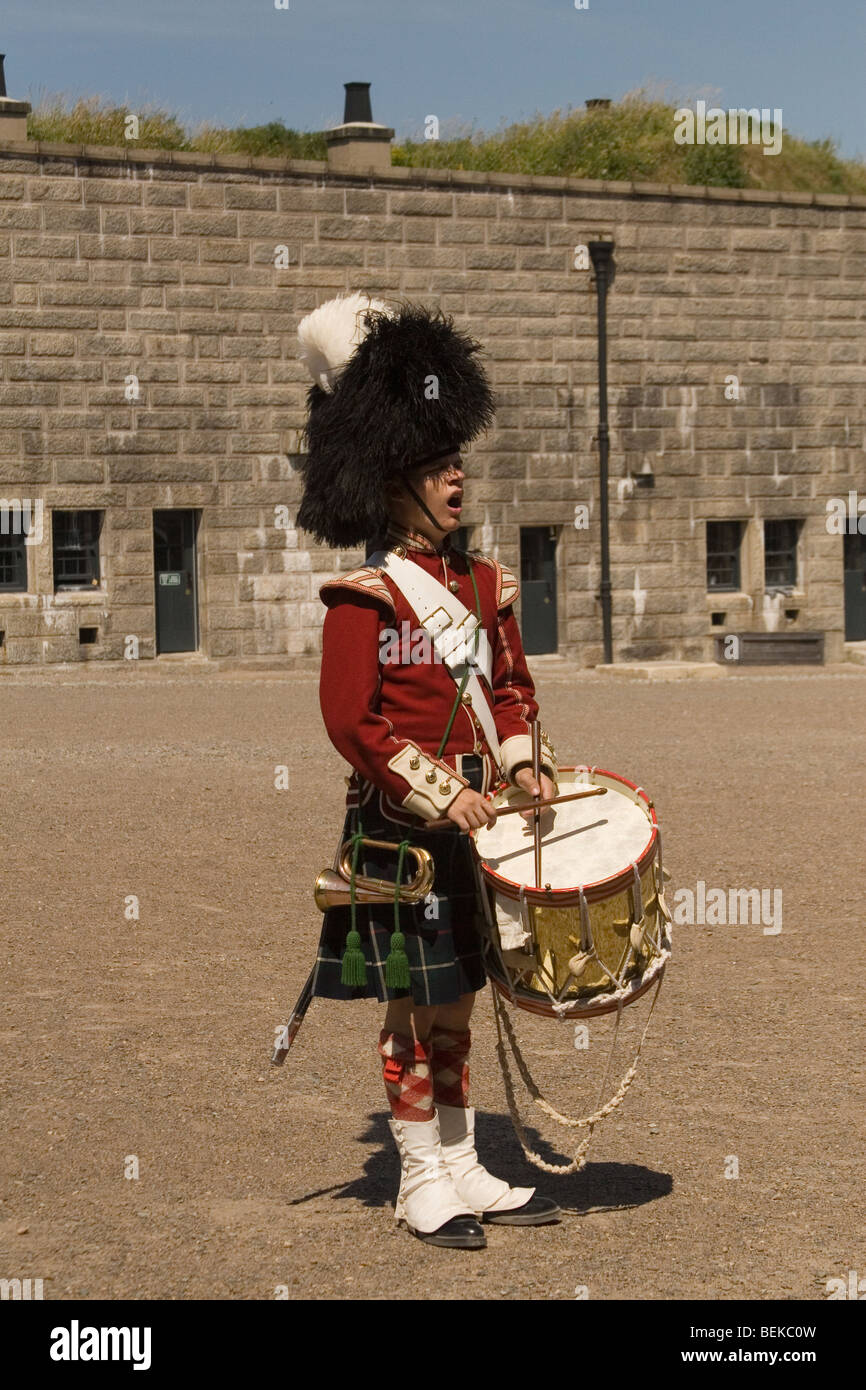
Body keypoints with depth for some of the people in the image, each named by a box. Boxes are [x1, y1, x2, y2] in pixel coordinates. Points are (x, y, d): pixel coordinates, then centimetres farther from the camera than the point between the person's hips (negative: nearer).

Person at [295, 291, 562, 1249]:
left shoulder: (482, 582, 9)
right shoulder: (364, 598, -12)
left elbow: (511, 686, 16)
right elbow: (351, 721, -15)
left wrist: (522, 764, -1)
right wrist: (439, 795, -20)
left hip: (473, 822, 7)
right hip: (402, 830, -7)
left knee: (455, 1005, 14)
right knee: (415, 1011, 1)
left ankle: (464, 1173, 23)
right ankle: (423, 1184, 11)